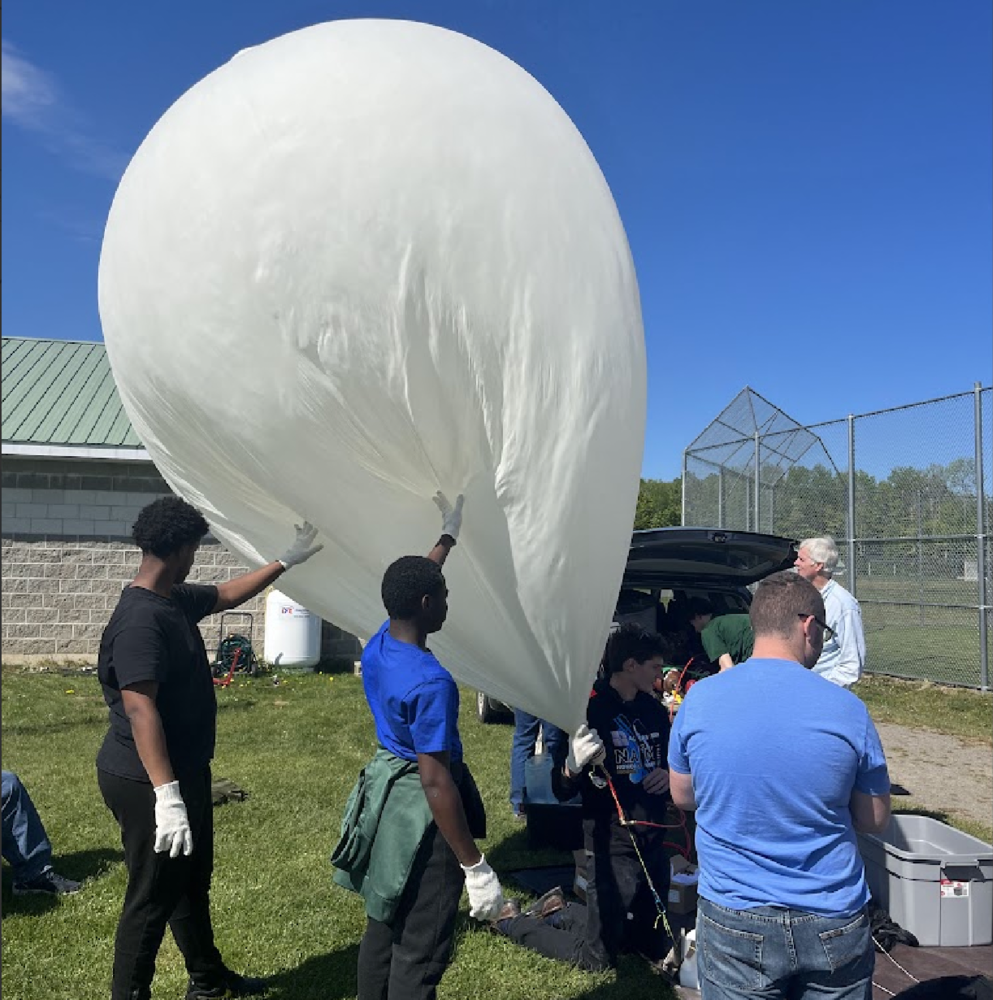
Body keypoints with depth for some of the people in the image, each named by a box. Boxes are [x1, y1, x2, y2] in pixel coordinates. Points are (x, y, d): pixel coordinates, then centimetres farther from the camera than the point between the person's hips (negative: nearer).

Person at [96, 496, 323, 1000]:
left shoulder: (176, 599, 4)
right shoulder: (141, 619, -25)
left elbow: (226, 594, 24)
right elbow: (140, 709, -30)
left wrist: (286, 562, 28)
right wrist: (166, 795, -33)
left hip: (187, 770, 11)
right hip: (150, 783, -11)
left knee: (193, 879, 24)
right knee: (153, 897, 5)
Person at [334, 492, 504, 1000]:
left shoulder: (377, 646, -2)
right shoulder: (431, 683, -27)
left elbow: (413, 586, 17)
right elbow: (435, 781, -27)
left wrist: (448, 535, 29)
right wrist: (475, 866, -21)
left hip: (384, 789, 9)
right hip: (419, 811, -9)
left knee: (382, 926, 23)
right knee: (420, 951, 6)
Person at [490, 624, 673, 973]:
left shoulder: (654, 711, 3)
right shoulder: (589, 710, -17)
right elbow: (562, 790, -15)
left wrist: (668, 776, -6)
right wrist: (573, 765, -37)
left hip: (653, 846, 7)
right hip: (612, 850, -7)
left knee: (654, 947, 21)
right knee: (596, 958, 7)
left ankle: (556, 910, 35)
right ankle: (512, 919, 27)